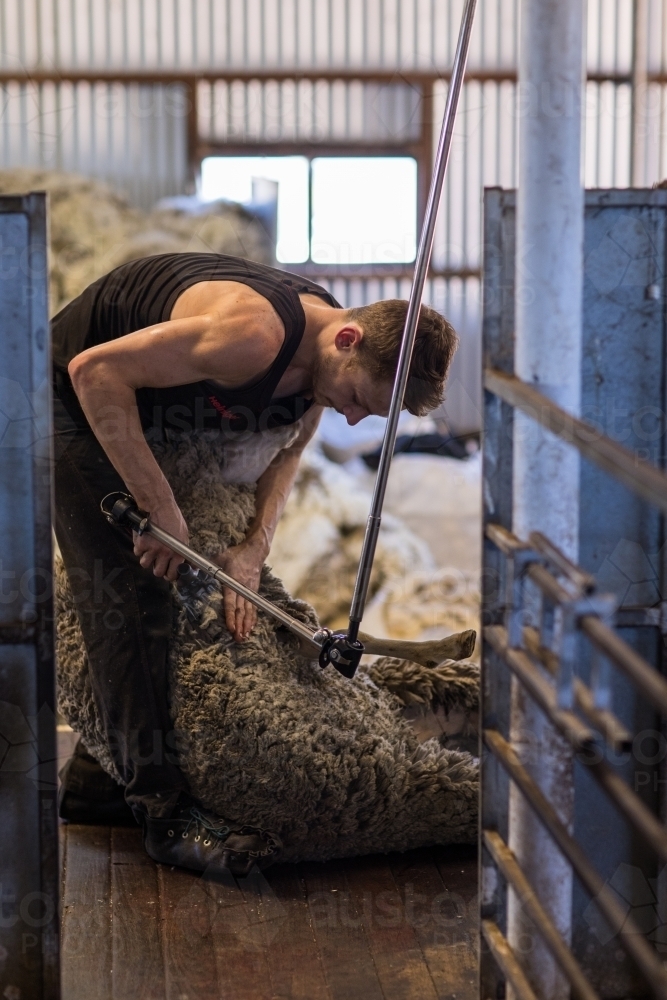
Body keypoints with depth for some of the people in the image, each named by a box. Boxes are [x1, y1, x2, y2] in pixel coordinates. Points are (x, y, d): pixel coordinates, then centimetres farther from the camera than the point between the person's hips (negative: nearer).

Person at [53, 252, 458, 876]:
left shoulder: (327, 355, -11)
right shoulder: (253, 335, -38)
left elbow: (287, 448, 5)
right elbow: (95, 369, -37)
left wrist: (254, 548, -12)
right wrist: (159, 506, -35)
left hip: (157, 410, 9)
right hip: (77, 397, -9)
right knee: (125, 595, -17)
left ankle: (104, 765, 21)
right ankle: (164, 810, -19)